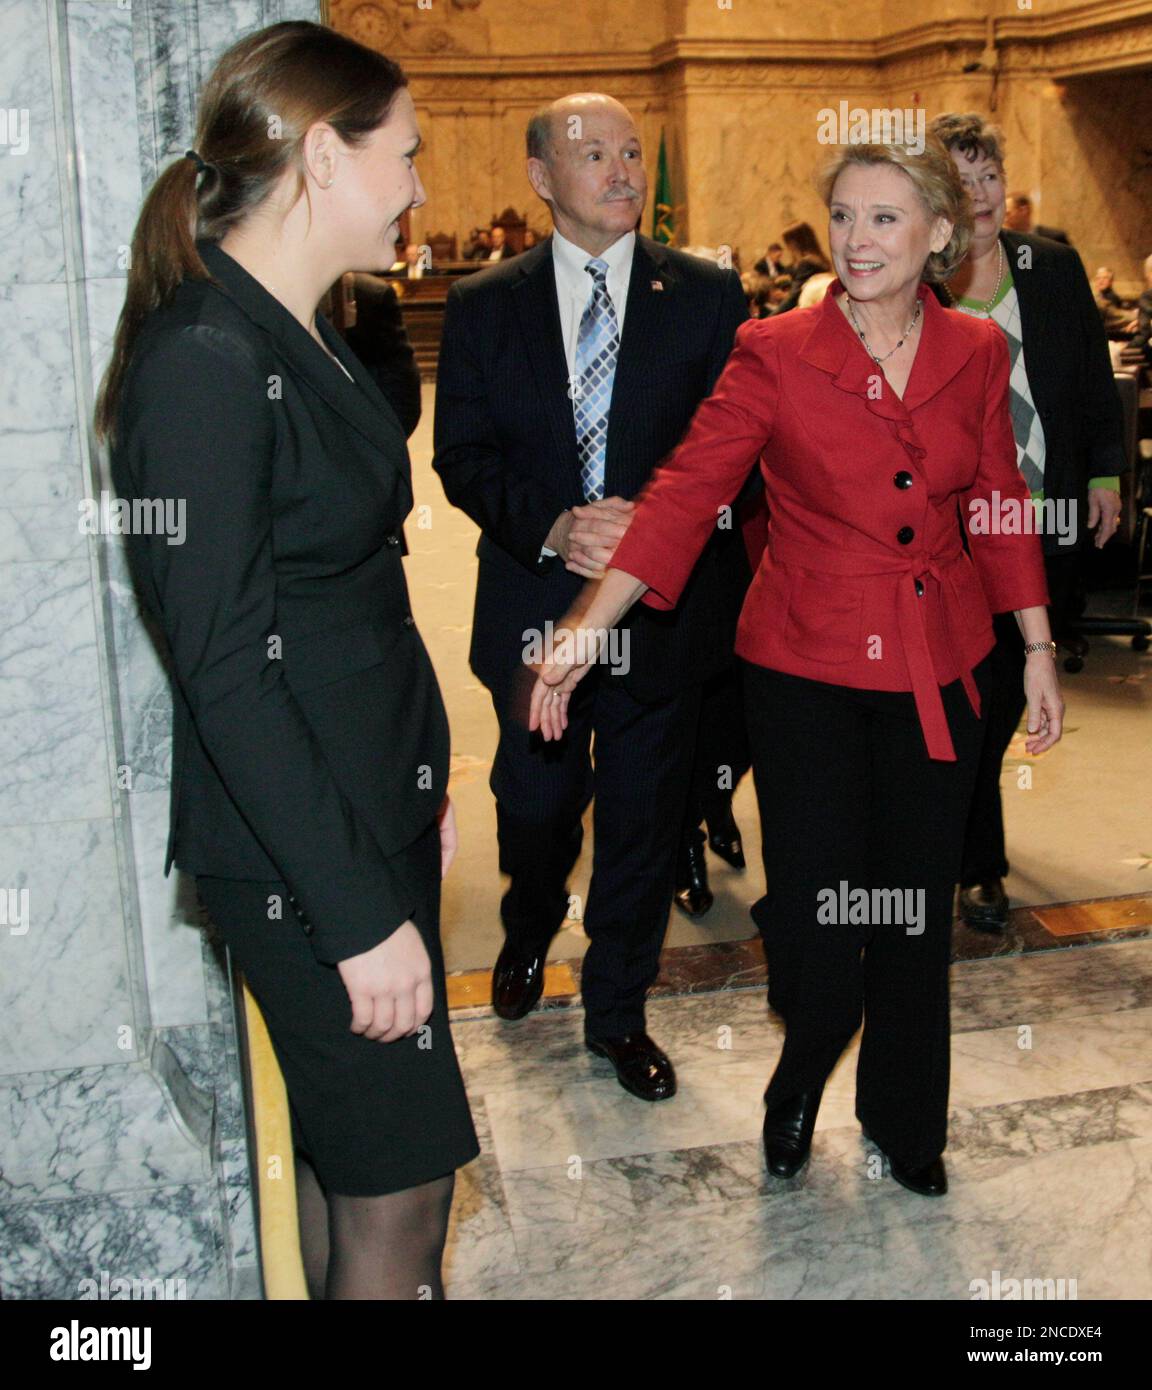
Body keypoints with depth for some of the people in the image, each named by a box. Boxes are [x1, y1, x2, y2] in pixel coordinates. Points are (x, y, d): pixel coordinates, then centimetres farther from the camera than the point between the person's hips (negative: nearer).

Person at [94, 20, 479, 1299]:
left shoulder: (302, 339, 9)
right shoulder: (206, 358, -19)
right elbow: (225, 669, -22)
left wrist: (422, 784, 15)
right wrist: (360, 913, -21)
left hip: (374, 803, 9)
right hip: (294, 847, -9)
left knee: (346, 1139, 21)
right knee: (399, 1181, 2)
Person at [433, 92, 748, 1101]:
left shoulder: (708, 297, 0)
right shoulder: (483, 307, 2)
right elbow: (462, 456, -2)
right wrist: (552, 526, -19)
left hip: (663, 608, 0)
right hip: (534, 606, 1)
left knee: (643, 816, 10)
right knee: (535, 801, 16)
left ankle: (618, 1010, 32)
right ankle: (530, 931, 51)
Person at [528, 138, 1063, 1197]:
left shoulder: (976, 353, 1)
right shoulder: (774, 355, -9)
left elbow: (998, 506, 10)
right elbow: (685, 492, -16)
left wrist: (1038, 647, 10)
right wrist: (585, 629, -25)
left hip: (938, 669, 3)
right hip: (806, 669, -3)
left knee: (916, 911, 12)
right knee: (814, 910, -1)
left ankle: (905, 1120, 37)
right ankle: (803, 1074, 35)